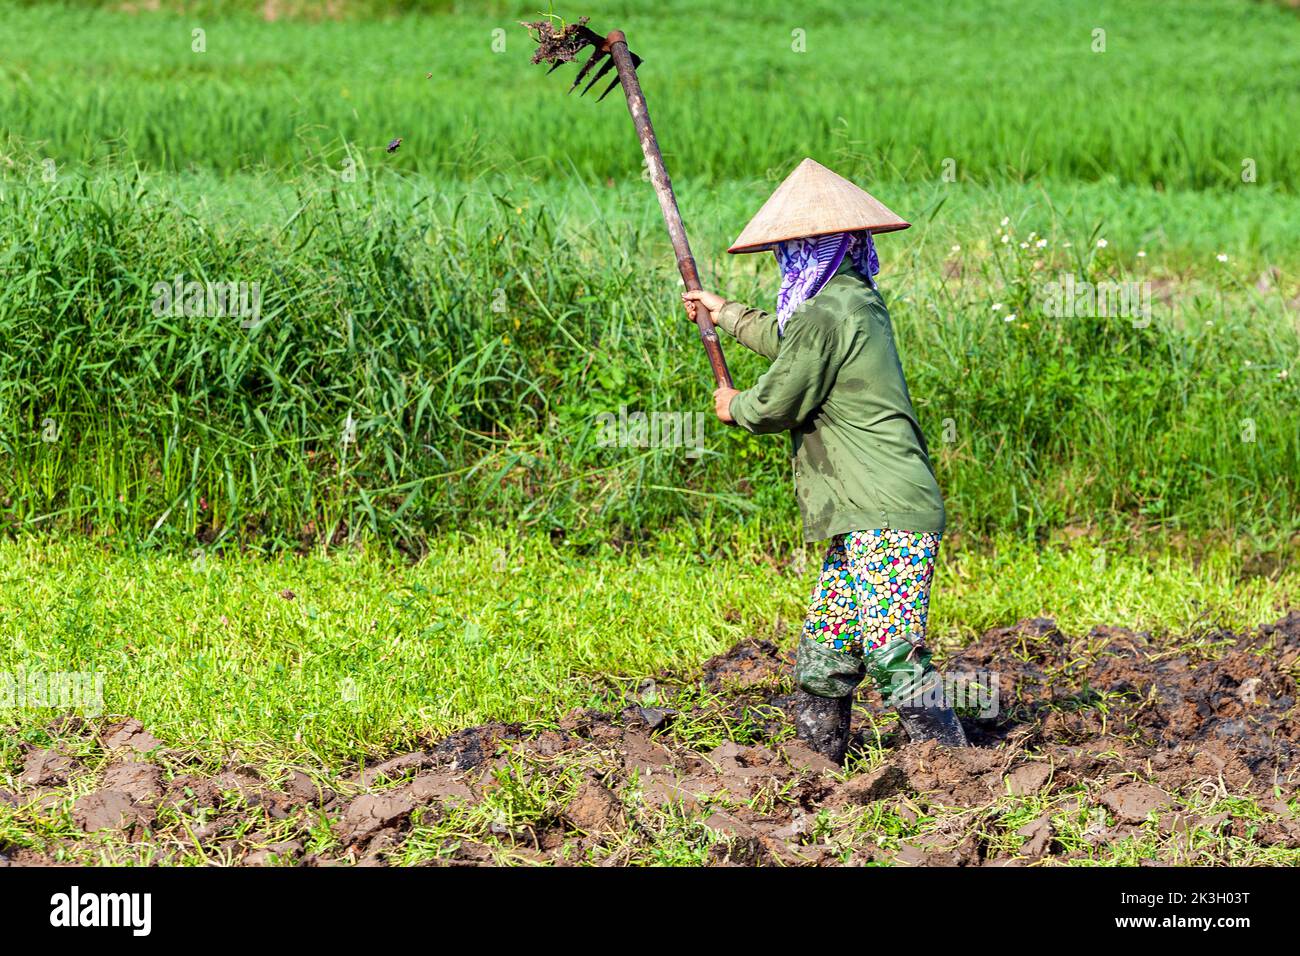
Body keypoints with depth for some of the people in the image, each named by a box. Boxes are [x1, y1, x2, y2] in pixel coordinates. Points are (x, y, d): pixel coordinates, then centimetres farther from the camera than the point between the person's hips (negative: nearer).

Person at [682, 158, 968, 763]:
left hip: (886, 518, -10)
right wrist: (726, 314, 52)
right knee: (822, 654, 14)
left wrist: (733, 407, 14)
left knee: (893, 655, -15)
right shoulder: (861, 304, 17)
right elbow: (791, 345, 38)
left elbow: (778, 403, -8)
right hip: (864, 520, 10)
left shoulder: (823, 316, -15)